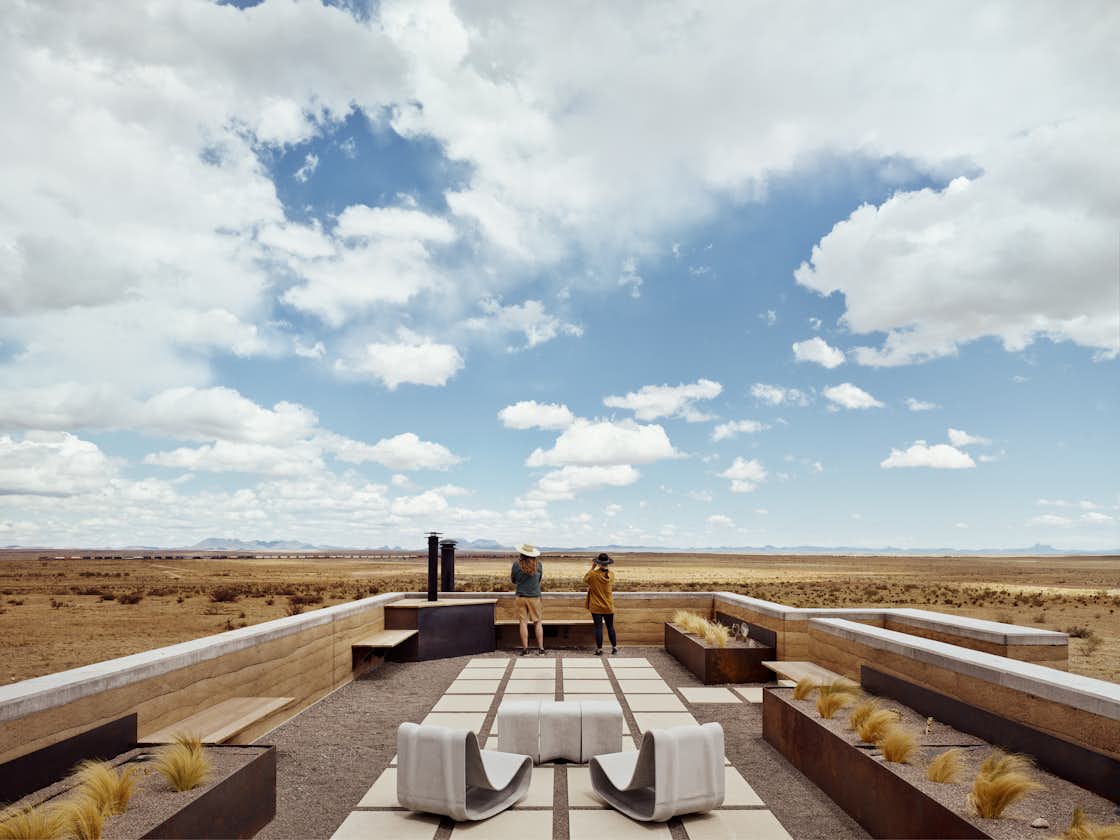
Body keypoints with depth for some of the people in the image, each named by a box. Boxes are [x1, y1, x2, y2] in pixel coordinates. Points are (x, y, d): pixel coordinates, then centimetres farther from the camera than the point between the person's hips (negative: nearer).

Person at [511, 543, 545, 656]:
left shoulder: (517, 564, -9)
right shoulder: (538, 563, -5)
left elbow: (513, 580, 4)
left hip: (521, 596, -1)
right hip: (535, 596, 1)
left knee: (523, 622, 4)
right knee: (538, 622, 8)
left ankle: (525, 649, 3)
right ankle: (541, 648, 5)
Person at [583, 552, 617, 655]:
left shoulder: (593, 574, -16)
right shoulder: (611, 574, -5)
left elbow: (585, 580, 4)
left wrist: (592, 568, 6)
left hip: (596, 606, -3)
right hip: (608, 606, 3)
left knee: (598, 627, 3)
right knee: (610, 627, 14)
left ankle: (599, 649, 5)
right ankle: (614, 647, 21)